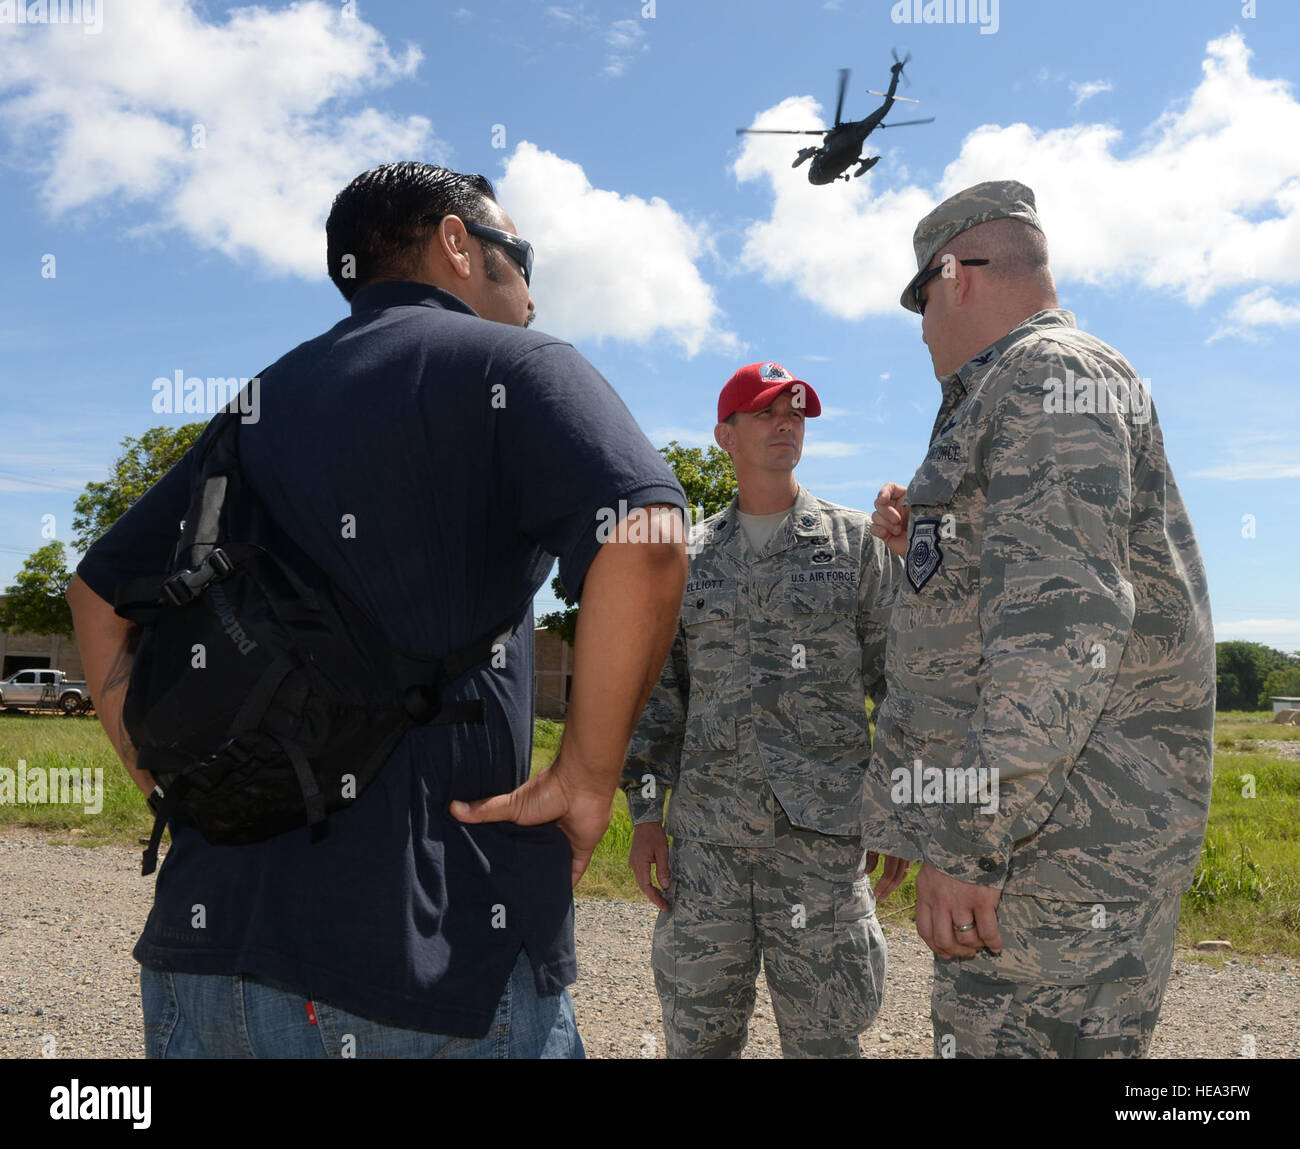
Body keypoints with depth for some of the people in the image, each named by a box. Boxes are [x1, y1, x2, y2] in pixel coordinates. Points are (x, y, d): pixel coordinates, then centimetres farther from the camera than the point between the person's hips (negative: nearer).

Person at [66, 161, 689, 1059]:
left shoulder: (259, 403, 17)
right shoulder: (511, 364, -3)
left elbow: (99, 589, 23)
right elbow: (643, 541, -22)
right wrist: (588, 779, -12)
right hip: (431, 956, -5)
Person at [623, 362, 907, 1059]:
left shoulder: (857, 543, 7)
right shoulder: (688, 557, 12)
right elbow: (659, 689, 13)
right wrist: (645, 815, 6)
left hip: (823, 832, -2)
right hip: (704, 835, 2)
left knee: (822, 1037, 6)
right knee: (695, 1033, 8)